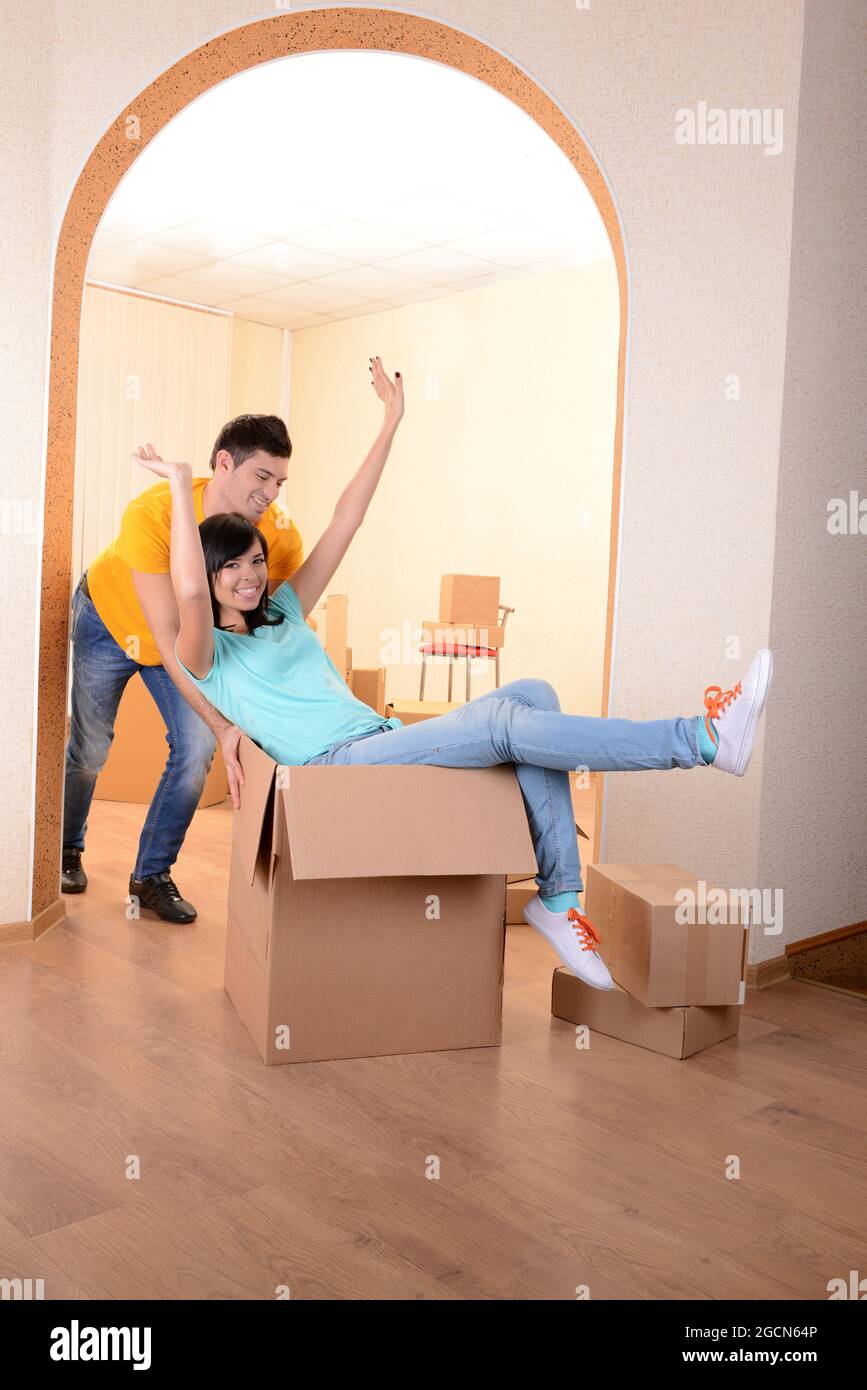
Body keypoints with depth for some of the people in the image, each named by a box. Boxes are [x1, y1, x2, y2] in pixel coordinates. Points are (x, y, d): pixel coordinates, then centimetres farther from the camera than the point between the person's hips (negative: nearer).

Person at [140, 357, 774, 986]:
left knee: (533, 693, -14)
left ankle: (557, 895, -18)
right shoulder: (206, 655, 7)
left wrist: (391, 423, 20)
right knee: (504, 719, -25)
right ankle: (705, 739, -27)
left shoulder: (283, 613, 25)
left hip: (385, 739, 8)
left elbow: (342, 526, 22)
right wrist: (181, 484, -13)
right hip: (336, 765, -8)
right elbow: (191, 592, -19)